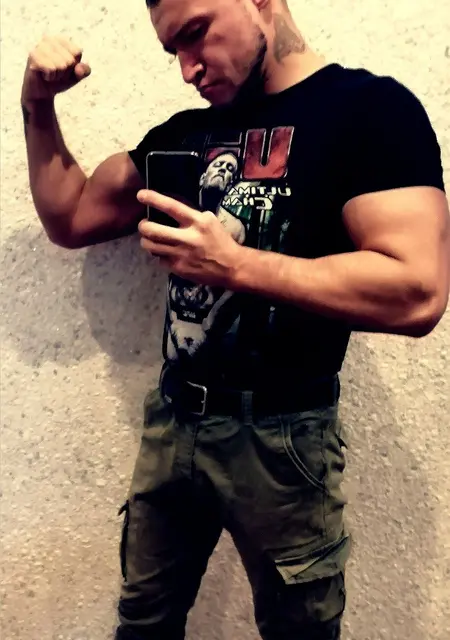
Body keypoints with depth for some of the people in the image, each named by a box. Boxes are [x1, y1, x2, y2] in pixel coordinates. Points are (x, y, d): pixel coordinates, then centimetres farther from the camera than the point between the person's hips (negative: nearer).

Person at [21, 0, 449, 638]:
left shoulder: (371, 106, -9)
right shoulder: (185, 134, 11)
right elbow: (69, 219, 16)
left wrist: (233, 264, -23)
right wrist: (38, 106, 4)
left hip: (280, 434, -5)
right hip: (171, 419, 6)